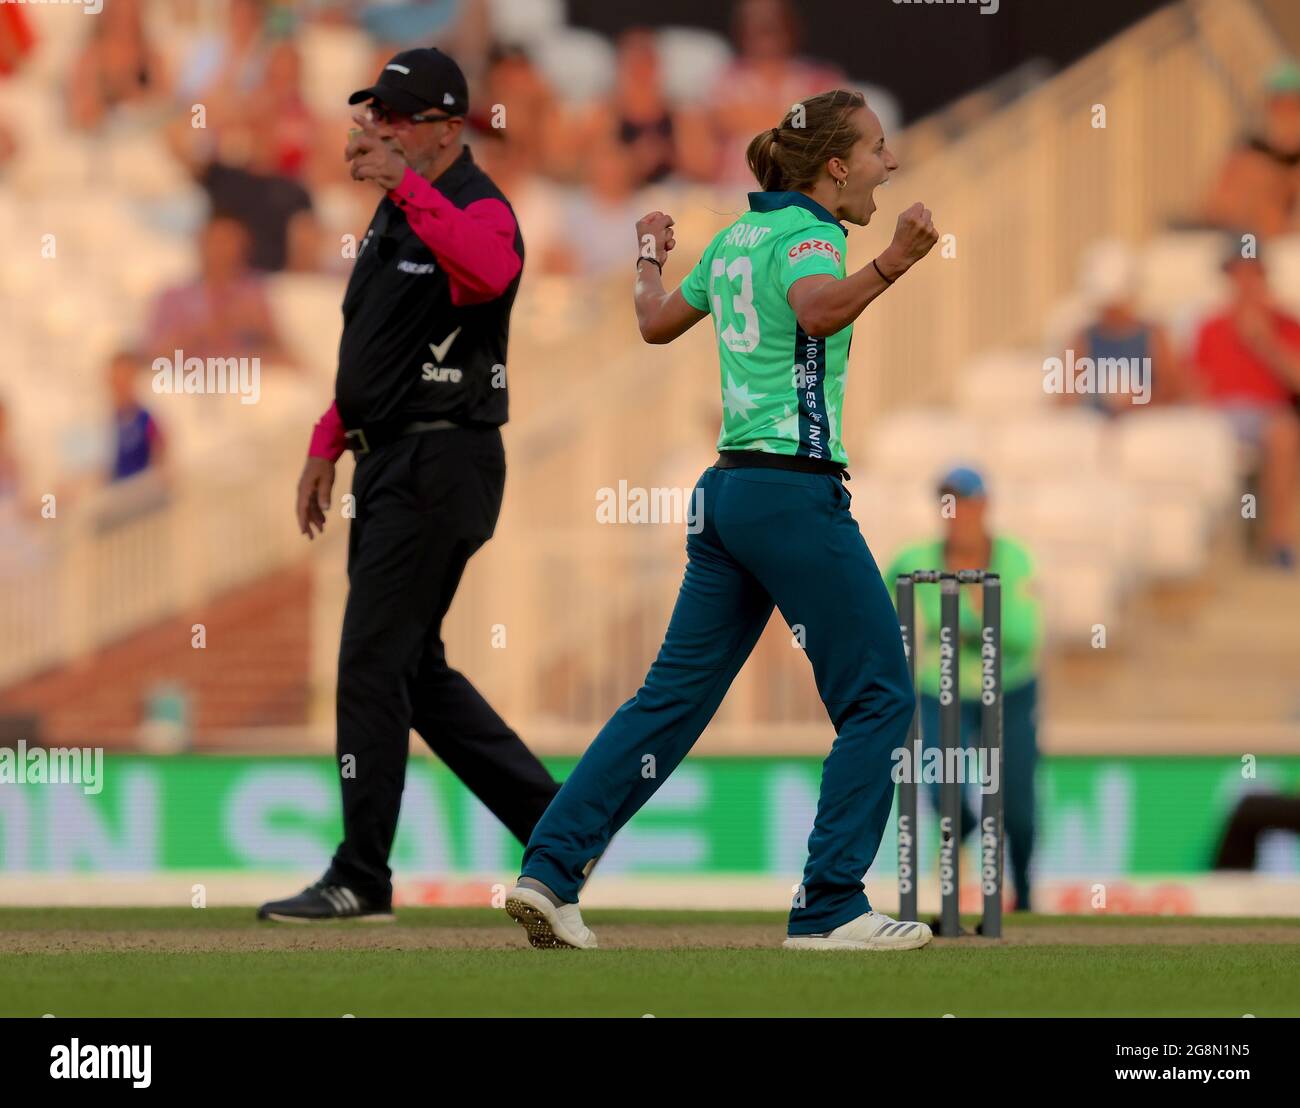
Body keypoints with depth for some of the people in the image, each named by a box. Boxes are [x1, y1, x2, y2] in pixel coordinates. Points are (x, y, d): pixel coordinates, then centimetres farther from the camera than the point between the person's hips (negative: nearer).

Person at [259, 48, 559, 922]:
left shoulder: (478, 210, -13)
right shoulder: (396, 216, 17)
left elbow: (488, 269, -39)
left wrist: (405, 184, -46)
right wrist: (327, 445, 19)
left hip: (442, 463, -10)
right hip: (390, 462, 10)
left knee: (372, 663, -10)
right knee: (413, 671, 13)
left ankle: (361, 880, -5)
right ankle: (558, 825, 19)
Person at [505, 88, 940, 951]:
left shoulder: (738, 237, 13)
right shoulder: (805, 236, -11)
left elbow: (658, 323, 27)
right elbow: (819, 309, -34)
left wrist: (651, 257, 45)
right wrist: (893, 264, -49)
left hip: (730, 490, 9)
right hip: (797, 490, -9)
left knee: (677, 692, 9)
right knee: (879, 697, -1)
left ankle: (551, 870, 3)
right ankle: (831, 908, -4)